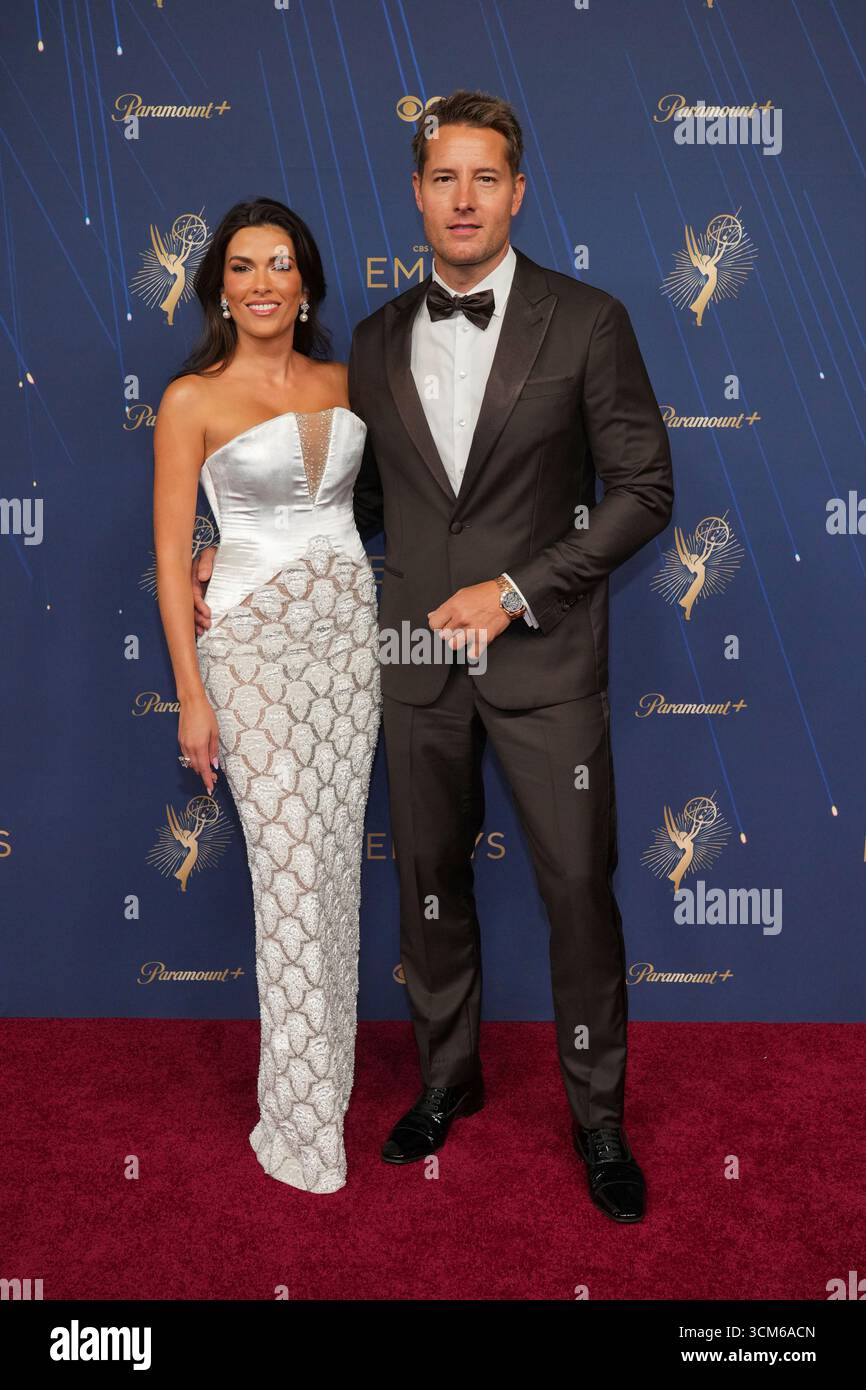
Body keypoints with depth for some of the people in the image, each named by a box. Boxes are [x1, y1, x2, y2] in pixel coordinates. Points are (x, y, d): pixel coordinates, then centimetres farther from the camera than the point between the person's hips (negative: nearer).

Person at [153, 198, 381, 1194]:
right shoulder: (191, 400, -4)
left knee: (337, 853, 8)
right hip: (253, 636, -4)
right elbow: (171, 553, -6)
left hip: (350, 624, 5)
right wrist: (192, 694, -10)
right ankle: (305, 1121, 9)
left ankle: (328, 1059, 27)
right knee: (290, 869, -5)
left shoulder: (340, 384, 10)